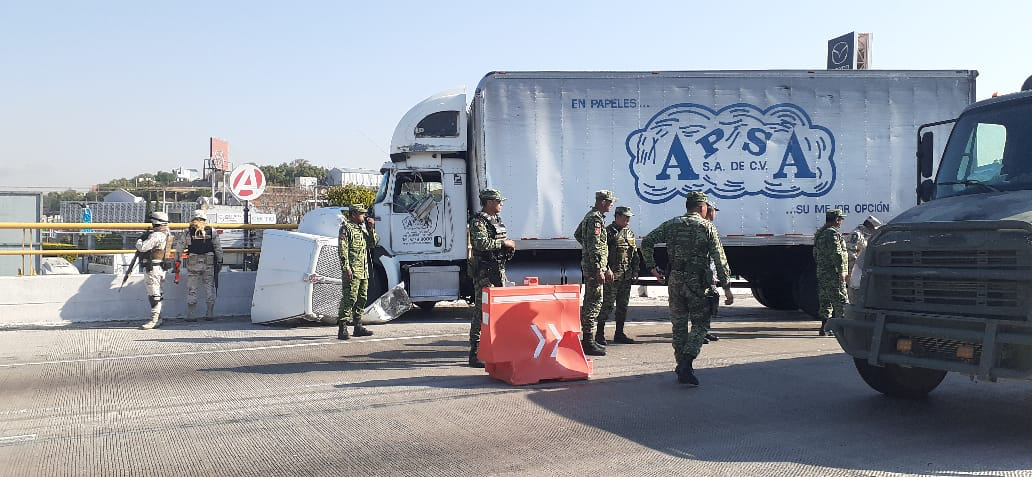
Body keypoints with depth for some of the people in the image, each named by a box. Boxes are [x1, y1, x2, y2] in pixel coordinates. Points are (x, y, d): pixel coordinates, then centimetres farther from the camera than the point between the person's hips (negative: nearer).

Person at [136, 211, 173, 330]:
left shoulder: (156, 235, -19)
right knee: (155, 294, 16)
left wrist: (139, 240, -4)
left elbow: (142, 247, -25)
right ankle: (158, 319, 21)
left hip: (153, 268, -10)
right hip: (161, 267, 10)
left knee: (154, 294, -8)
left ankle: (154, 320, -8)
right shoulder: (167, 233, 11)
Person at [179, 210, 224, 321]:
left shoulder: (188, 233, 0)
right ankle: (209, 314, 10)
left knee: (192, 290, 6)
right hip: (209, 264, 1)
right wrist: (219, 262, 8)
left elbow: (180, 248, 2)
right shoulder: (212, 232, 1)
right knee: (209, 288, 9)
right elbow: (218, 249, 1)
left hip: (193, 264, -1)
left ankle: (191, 315, 7)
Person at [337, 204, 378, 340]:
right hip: (352, 271, -9)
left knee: (362, 298, 12)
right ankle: (342, 329, -11)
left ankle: (358, 326, 21)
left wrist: (371, 229, 6)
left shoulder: (362, 227, 19)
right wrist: (346, 267, -20)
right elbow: (342, 249, -14)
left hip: (364, 270, 9)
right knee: (349, 299, -11)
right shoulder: (346, 228, -7)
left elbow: (373, 243, 19)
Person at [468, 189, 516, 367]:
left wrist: (509, 248, 9)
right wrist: (503, 243, -18)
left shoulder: (497, 219, 18)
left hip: (498, 269, 9)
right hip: (484, 271, -9)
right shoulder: (478, 221, -11)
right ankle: (475, 353, -5)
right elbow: (481, 243, -27)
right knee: (481, 310, -8)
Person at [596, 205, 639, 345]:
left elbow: (635, 254, 20)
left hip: (627, 276, 7)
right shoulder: (609, 232, -7)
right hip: (612, 276, -7)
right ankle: (600, 333, 1)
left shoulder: (630, 233, 15)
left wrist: (635, 271, 12)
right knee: (608, 305, -6)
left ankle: (619, 334, 19)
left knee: (623, 306, 11)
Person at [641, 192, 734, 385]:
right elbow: (720, 259, -6)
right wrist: (727, 287, -5)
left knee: (679, 324, 14)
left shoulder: (671, 224, 8)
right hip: (698, 282, -4)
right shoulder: (707, 227, -2)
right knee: (700, 324, 3)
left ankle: (682, 365, 20)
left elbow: (647, 242, 3)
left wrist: (652, 267, 8)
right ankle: (686, 364, -13)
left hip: (675, 280, 4)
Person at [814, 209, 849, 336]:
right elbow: (837, 254, -20)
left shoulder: (819, 233, 18)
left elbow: (815, 255, 24)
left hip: (821, 273, 9)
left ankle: (824, 327, 12)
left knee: (825, 301, 11)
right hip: (833, 274, -9)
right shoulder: (833, 234, -14)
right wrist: (841, 271, -19)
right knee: (840, 300, -6)